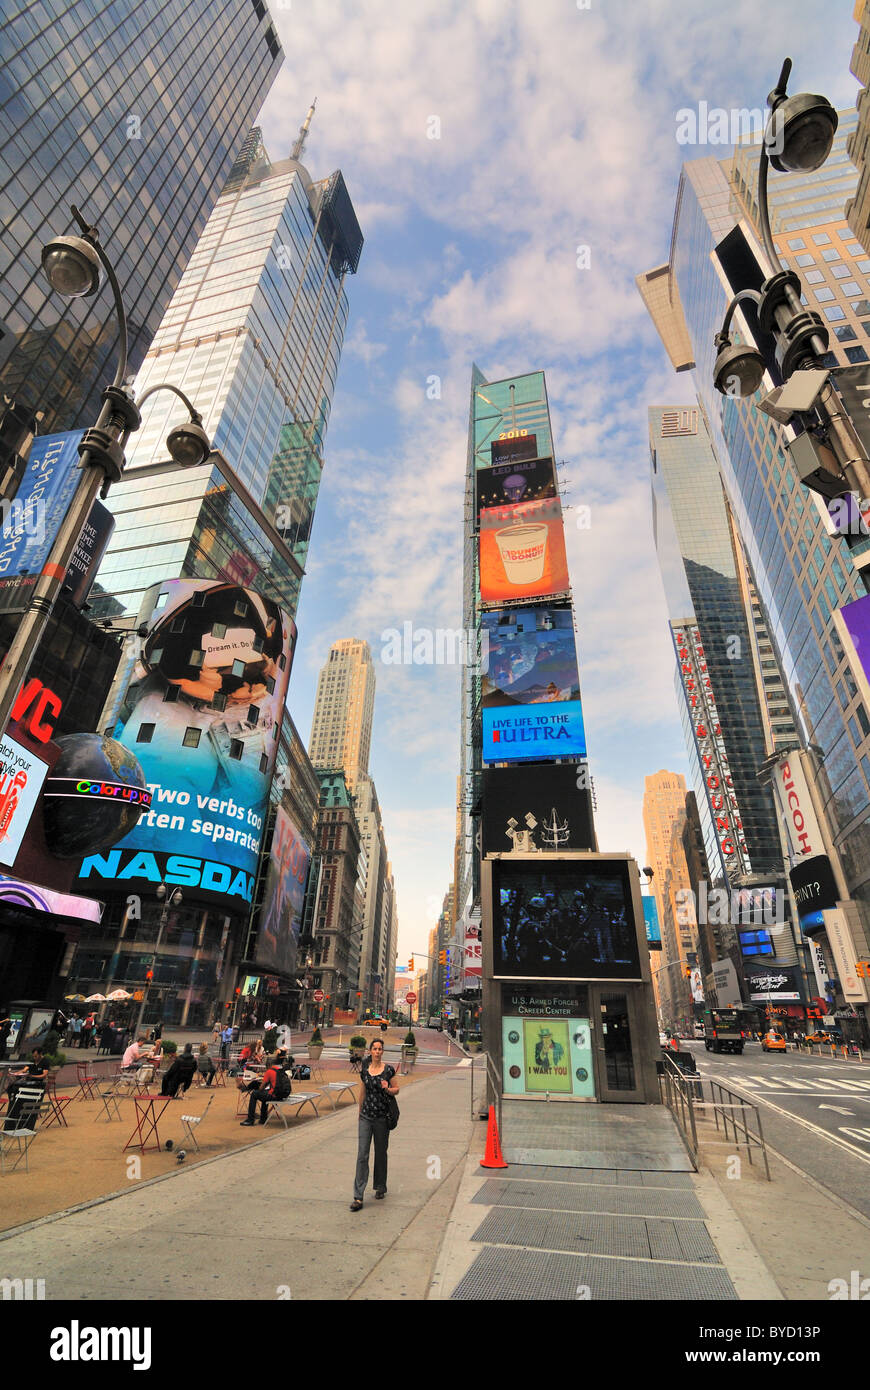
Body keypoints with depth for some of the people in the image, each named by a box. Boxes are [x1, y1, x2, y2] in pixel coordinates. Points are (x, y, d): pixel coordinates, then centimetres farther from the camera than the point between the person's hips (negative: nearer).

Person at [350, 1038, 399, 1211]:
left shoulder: (388, 1069, -8)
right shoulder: (365, 1069, 0)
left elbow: (396, 1090, 0)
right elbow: (362, 1092, 12)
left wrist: (387, 1089, -20)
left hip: (382, 1116, -1)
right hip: (366, 1116, 2)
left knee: (381, 1152, 13)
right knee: (362, 1154, -4)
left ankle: (380, 1187, 34)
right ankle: (358, 1197, 1)